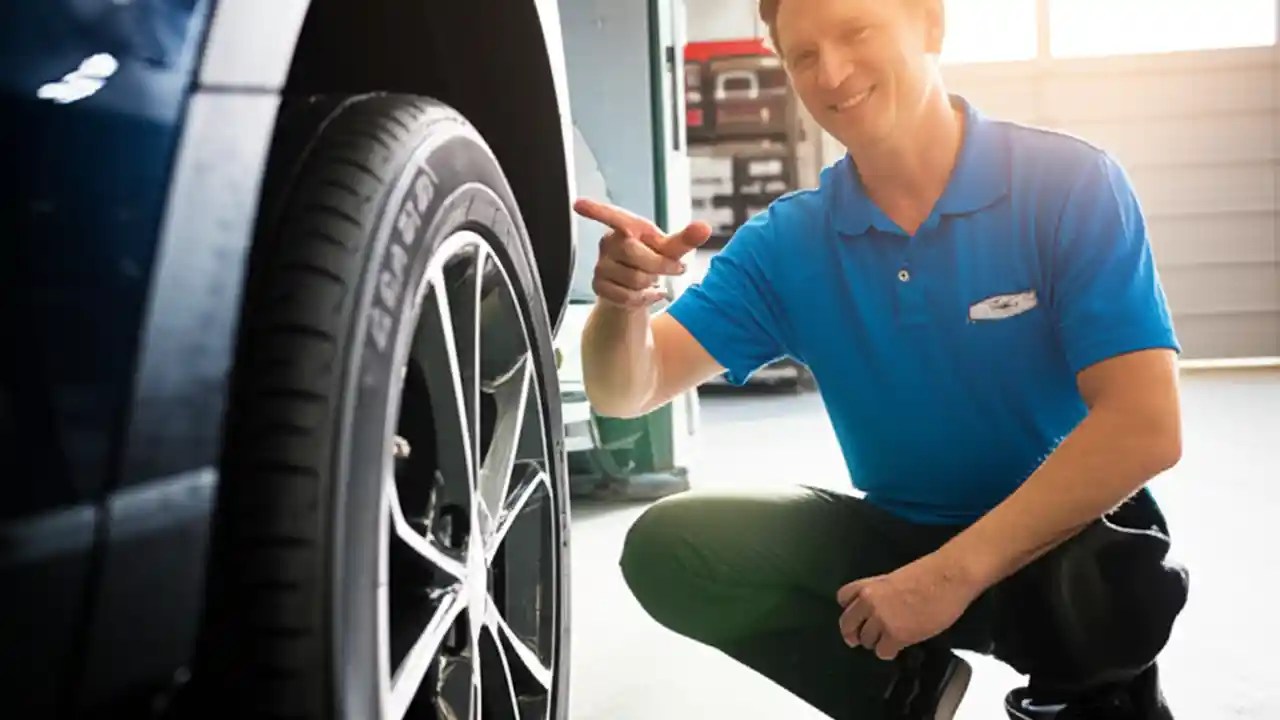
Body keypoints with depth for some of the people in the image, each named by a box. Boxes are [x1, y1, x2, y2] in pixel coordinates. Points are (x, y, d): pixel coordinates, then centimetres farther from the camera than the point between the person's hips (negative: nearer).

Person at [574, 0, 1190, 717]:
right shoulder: (788, 241, -4)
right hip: (893, 533, 4)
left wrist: (955, 574, -30)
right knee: (667, 548, -15)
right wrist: (625, 302, -31)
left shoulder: (1070, 184, -15)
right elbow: (629, 392, -7)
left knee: (1127, 578, -37)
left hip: (1065, 534, -3)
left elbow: (1146, 427, -24)